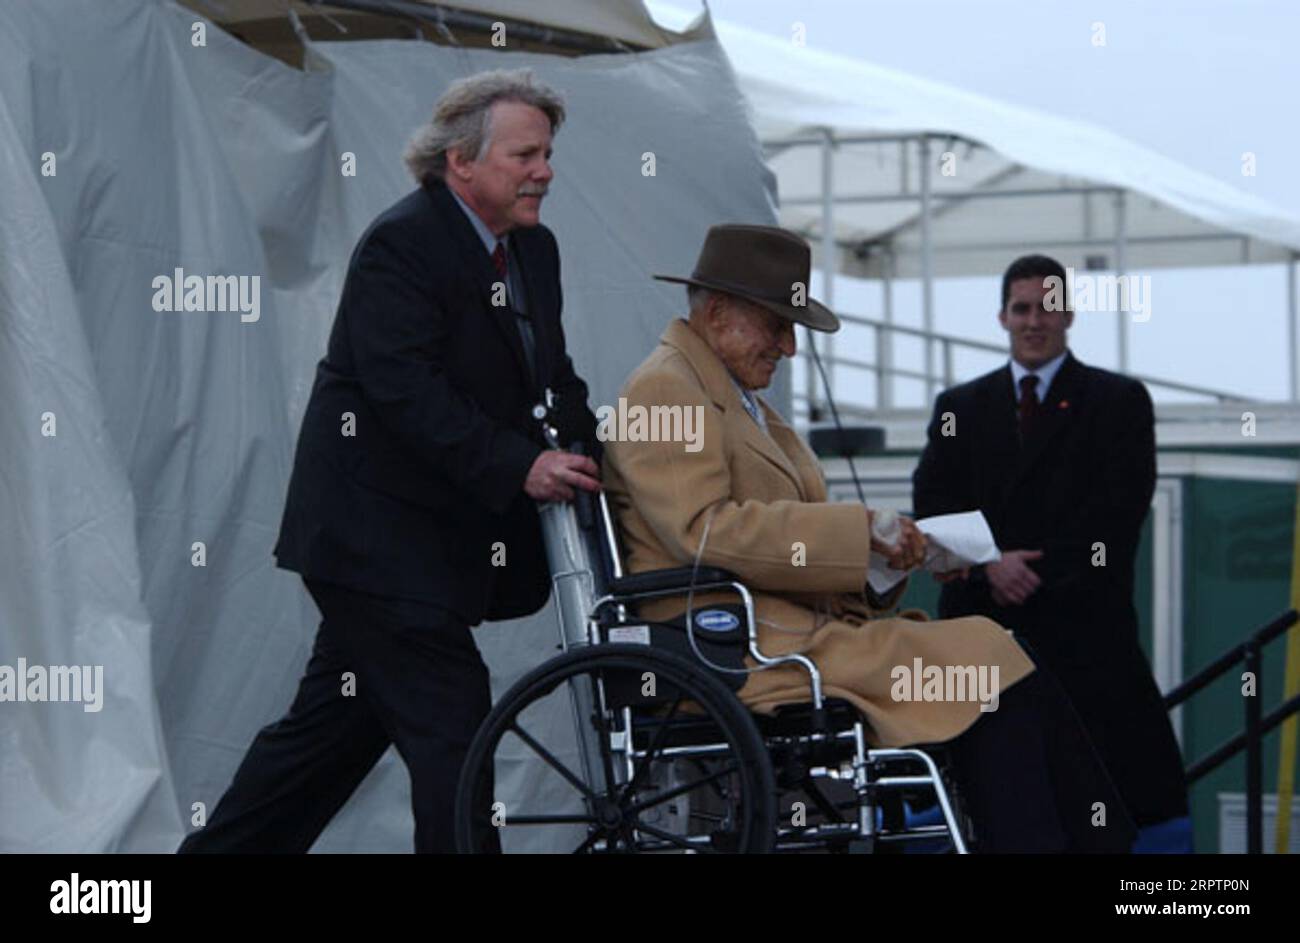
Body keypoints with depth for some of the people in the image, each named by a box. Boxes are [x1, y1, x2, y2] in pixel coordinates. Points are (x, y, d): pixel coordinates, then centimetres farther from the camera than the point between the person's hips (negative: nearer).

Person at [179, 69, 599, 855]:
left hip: (434, 538, 9)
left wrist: (594, 456, -1)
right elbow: (407, 391, -25)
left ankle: (223, 848, 24)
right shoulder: (401, 244, -16)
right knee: (451, 728, -11)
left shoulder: (534, 250, 12)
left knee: (336, 721, 14)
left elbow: (552, 379, 18)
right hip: (379, 536, -9)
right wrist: (519, 466, -31)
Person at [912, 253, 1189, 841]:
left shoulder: (1119, 402, 10)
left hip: (1082, 624, -2)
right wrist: (989, 564, -9)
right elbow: (932, 505, 8)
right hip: (983, 626, 2)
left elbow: (1118, 511, -1)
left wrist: (1039, 576, -9)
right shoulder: (959, 408, 18)